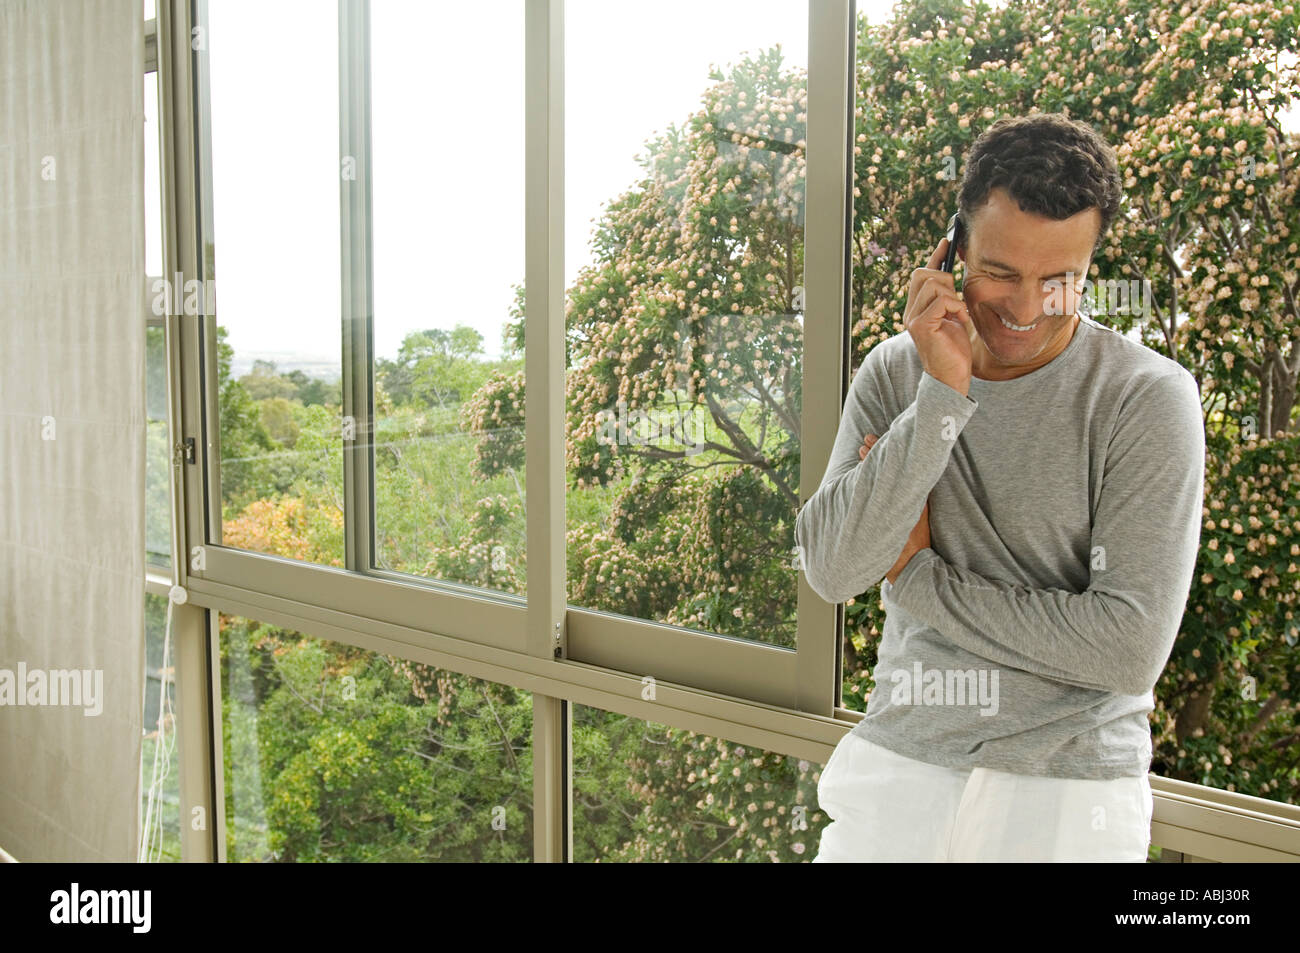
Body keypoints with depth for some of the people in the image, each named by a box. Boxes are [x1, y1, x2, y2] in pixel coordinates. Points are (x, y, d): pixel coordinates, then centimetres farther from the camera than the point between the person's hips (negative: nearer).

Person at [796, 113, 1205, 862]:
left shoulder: (1149, 398, -12)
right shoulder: (896, 370, -1)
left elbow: (1131, 647, -18)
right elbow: (832, 570, -12)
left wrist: (916, 573, -12)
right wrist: (943, 394, -19)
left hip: (1070, 789, -3)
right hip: (896, 766, 3)